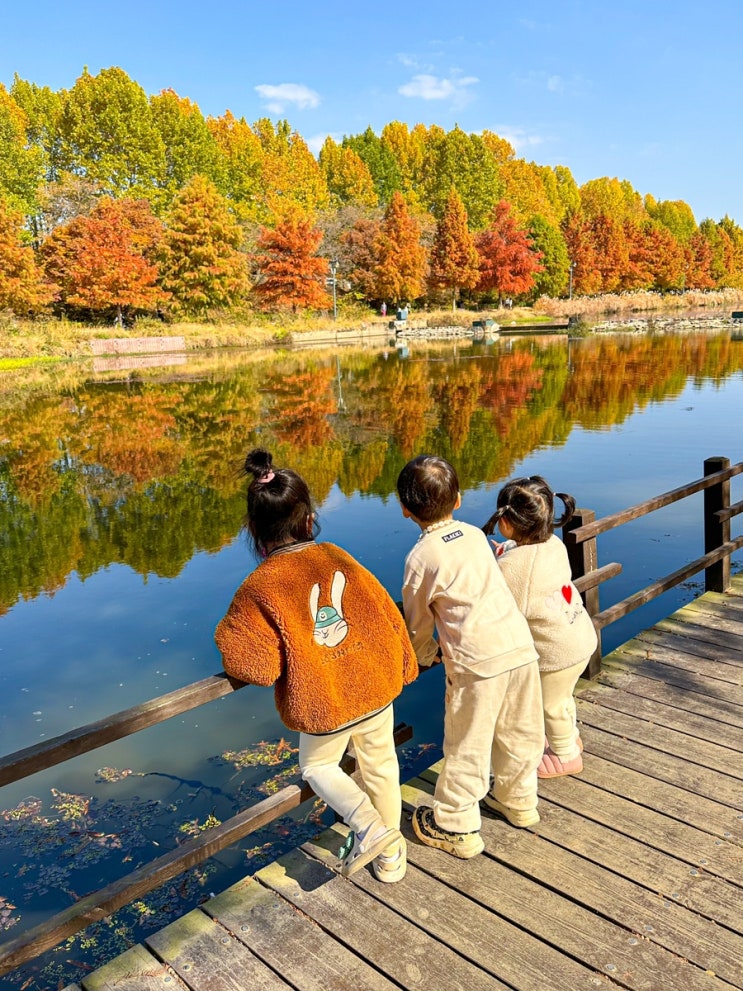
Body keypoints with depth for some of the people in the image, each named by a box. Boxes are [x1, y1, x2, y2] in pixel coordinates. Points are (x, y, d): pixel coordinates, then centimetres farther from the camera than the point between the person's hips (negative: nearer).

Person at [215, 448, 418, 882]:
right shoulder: (337, 557, -7)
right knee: (380, 763, 27)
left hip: (326, 704, -4)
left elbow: (257, 667, -18)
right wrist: (403, 666, 14)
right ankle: (390, 855, 41)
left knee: (318, 766, 27)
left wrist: (229, 636, 2)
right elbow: (387, 615, -1)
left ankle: (367, 826, 6)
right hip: (377, 685, 4)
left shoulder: (259, 589, -19)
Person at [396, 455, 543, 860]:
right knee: (519, 733, 23)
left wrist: (425, 656, 23)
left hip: (476, 663, -6)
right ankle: (517, 799, 43)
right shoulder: (476, 534, 8)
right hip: (520, 647, 6)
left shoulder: (421, 557, -6)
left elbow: (418, 623, 5)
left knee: (467, 746, 9)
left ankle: (455, 827, 24)